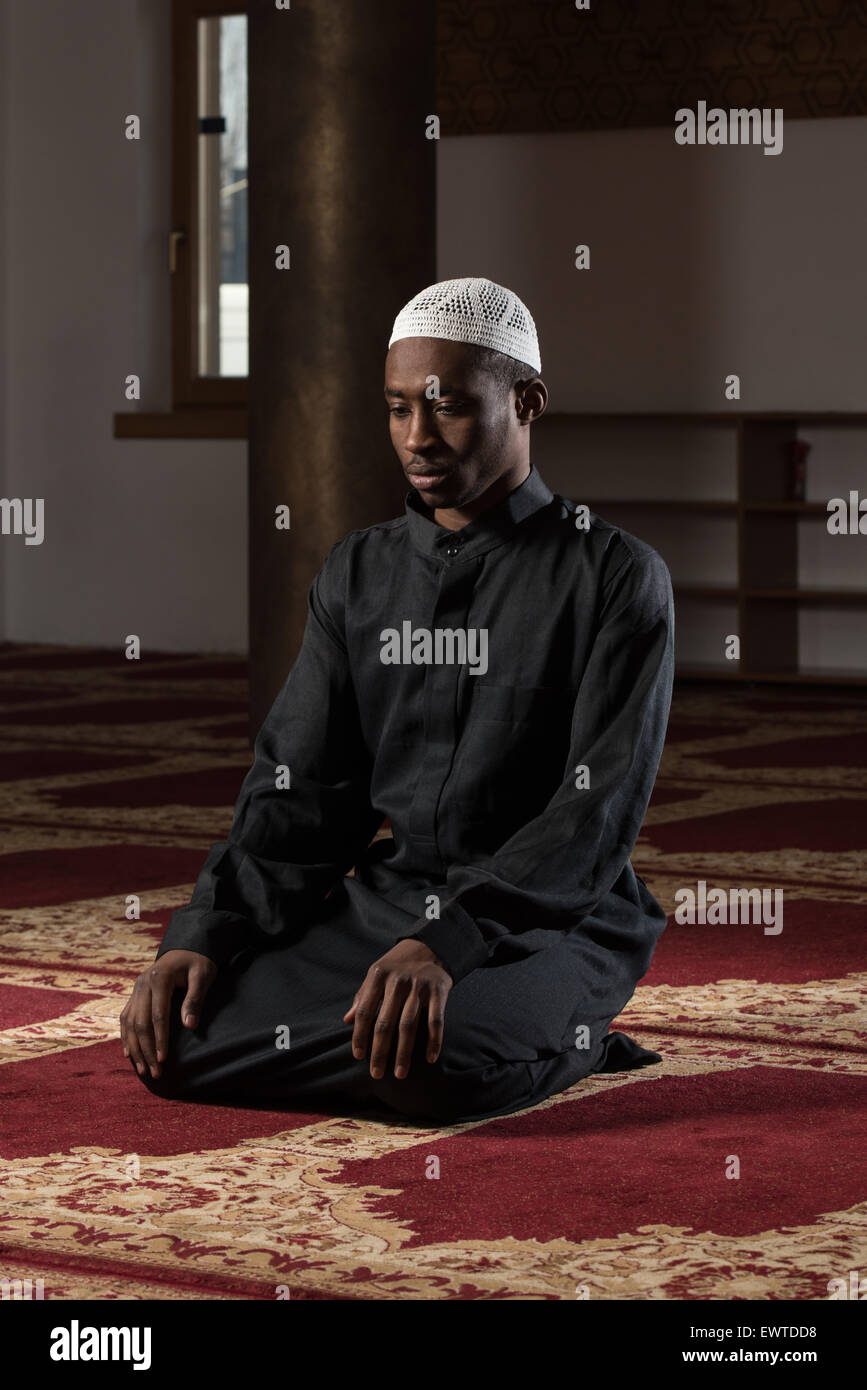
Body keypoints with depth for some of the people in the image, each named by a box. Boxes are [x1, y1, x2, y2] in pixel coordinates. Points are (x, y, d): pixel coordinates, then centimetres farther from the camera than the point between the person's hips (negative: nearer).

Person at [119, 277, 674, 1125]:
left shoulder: (616, 577, -4)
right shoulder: (358, 576, 13)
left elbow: (597, 812, -14)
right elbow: (297, 793, 11)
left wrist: (448, 942, -29)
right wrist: (204, 934, -8)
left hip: (555, 922, -6)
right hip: (385, 897, 6)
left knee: (435, 1066, -38)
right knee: (174, 1034, -19)